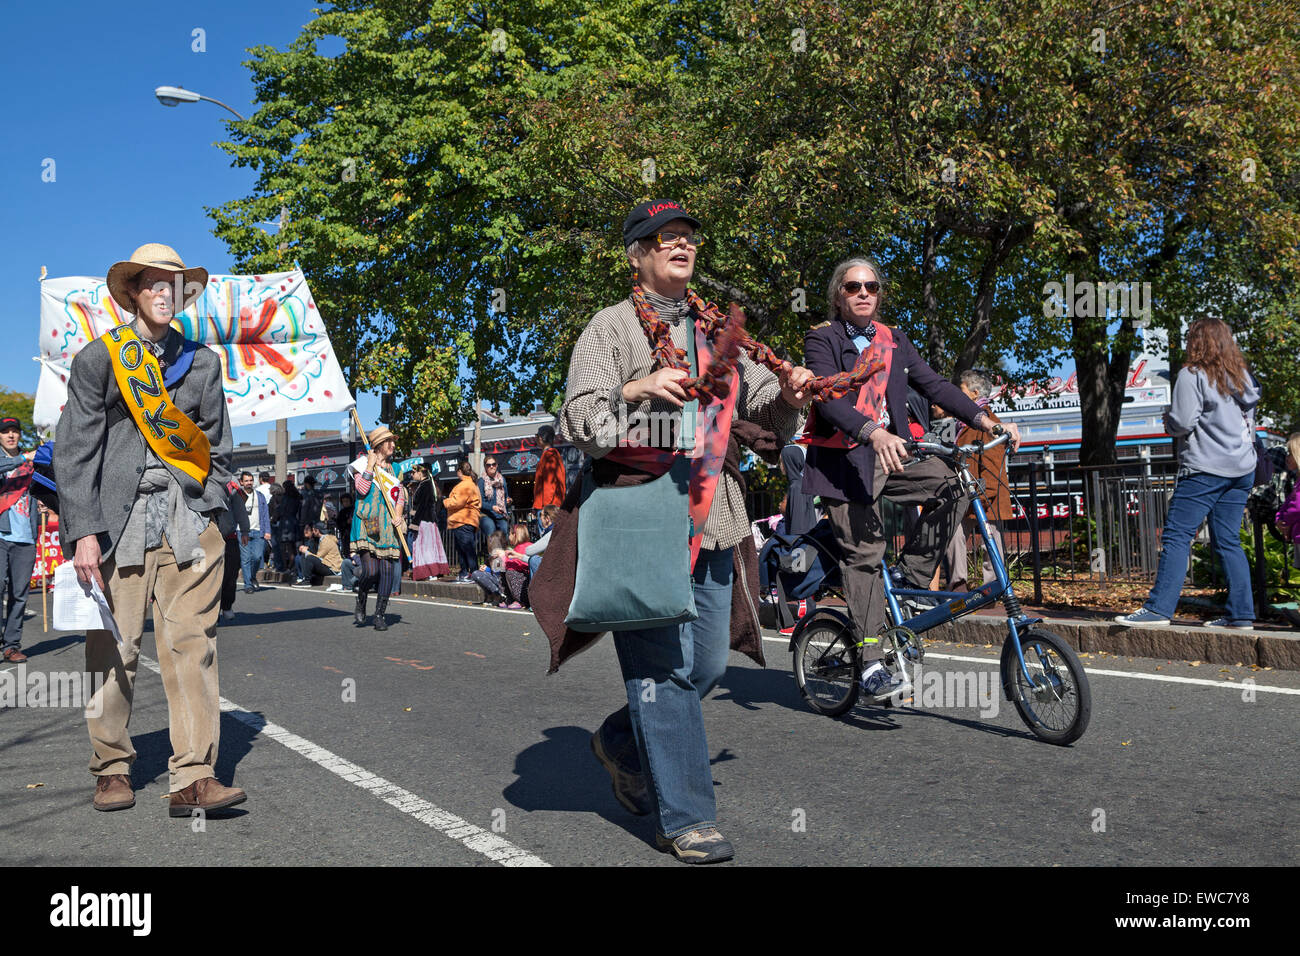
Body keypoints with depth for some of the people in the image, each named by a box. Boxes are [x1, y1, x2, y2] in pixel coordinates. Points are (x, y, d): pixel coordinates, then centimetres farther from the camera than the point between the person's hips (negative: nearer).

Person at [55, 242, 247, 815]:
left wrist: (213, 518, 8)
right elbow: (75, 448, 1)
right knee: (115, 648, 2)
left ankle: (193, 779, -5)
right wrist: (84, 532, -9)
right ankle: (112, 769, 19)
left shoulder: (202, 361, 15)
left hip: (189, 521, 2)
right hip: (119, 518, -1)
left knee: (191, 644, -5)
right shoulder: (99, 356, 6)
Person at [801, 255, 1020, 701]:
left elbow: (933, 384, 6)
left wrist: (983, 418, -9)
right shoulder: (821, 339, -3)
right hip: (843, 459, -5)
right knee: (864, 554, -10)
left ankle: (912, 581, -1)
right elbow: (827, 398, -19)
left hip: (889, 451, 6)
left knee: (953, 485, -17)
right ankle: (871, 666, -6)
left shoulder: (892, 340, 14)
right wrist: (872, 432, -36)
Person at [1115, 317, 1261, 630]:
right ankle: (1241, 614, 8)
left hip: (1205, 469, -7)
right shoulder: (1244, 376, 15)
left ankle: (1159, 608, -13)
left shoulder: (1192, 375, -7)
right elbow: (1249, 420, 24)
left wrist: (1168, 420, 5)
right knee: (1228, 541, 10)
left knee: (1177, 536, -8)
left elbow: (1183, 422, -15)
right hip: (1242, 469, 8)